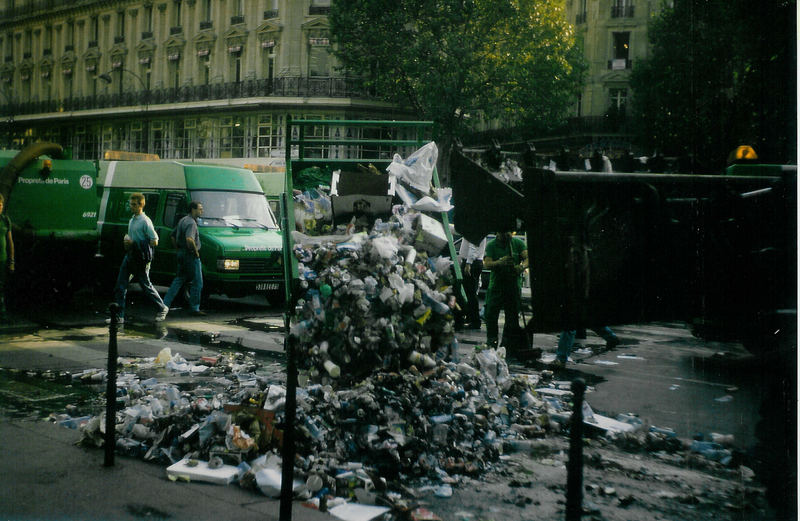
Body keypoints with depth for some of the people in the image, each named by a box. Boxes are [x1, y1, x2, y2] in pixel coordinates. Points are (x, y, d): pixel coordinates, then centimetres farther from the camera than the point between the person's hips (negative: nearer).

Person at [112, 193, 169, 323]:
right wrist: (126, 241, 5)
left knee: (146, 286, 2)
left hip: (141, 258, -8)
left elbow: (154, 241, -17)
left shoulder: (145, 221, -13)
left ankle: (162, 308, 21)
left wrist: (134, 243, -18)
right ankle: (119, 315, 4)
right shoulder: (131, 220, 14)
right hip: (129, 256, 8)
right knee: (120, 286, 2)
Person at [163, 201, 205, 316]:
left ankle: (165, 305, 12)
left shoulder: (182, 220, 15)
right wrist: (196, 251, -21)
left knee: (178, 281, 14)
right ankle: (194, 308, 5)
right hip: (191, 256, -10)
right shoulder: (191, 223, -17)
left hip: (181, 255, 10)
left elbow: (173, 236, 23)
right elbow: (189, 239, -34)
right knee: (197, 283, 0)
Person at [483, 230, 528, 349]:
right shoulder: (491, 245, 0)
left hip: (514, 285, 1)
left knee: (513, 316, 2)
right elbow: (486, 264, -11)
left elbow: (527, 257, -8)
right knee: (491, 314, -7)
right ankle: (491, 342, 4)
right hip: (496, 284, -1)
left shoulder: (518, 243, 3)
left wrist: (522, 266, -31)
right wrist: (499, 262, -31)